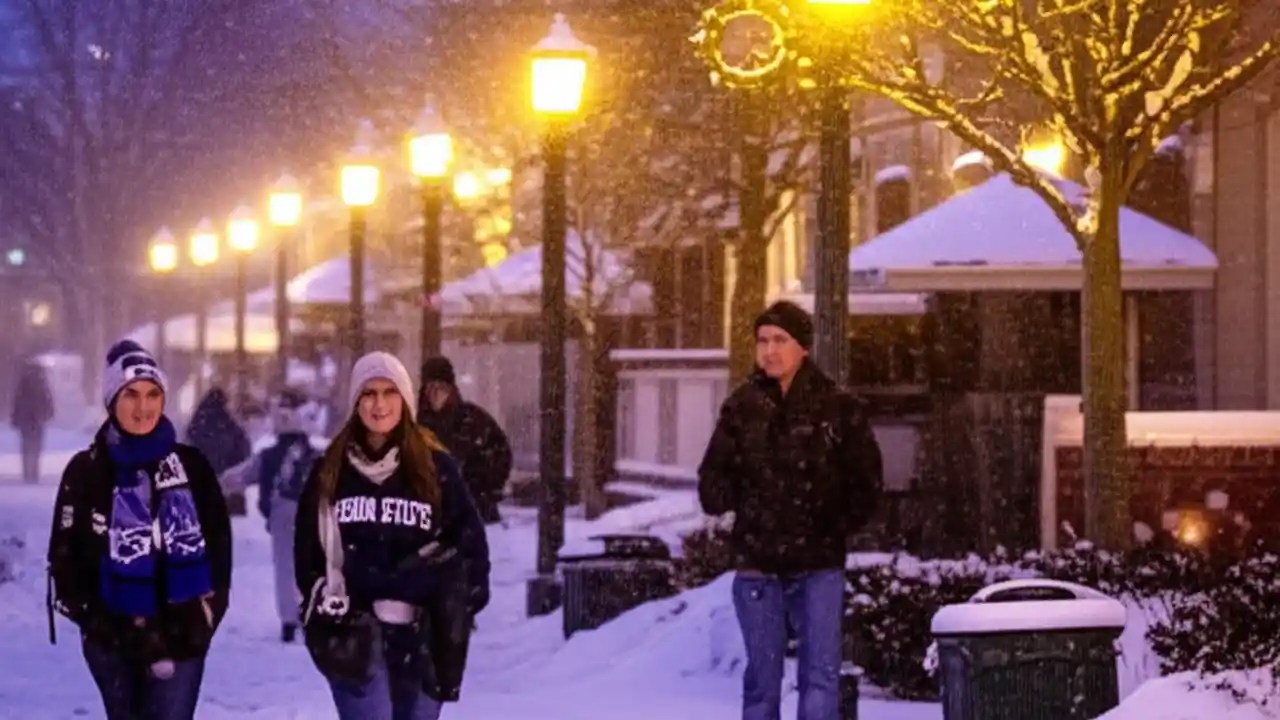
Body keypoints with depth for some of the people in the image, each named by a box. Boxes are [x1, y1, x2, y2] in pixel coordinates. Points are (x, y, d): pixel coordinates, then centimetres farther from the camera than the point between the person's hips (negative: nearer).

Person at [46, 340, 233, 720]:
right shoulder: (86, 471, -2)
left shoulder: (190, 466, 2)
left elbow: (218, 544, 5)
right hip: (113, 639, 0)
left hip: (181, 635, 0)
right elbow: (64, 555, -1)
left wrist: (206, 614, -3)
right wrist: (92, 618, -8)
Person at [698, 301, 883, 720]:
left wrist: (840, 526, 1)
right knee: (761, 678, 8)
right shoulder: (741, 407, 4)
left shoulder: (836, 406, -1)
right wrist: (721, 495, -5)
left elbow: (866, 481, 6)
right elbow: (712, 477, 11)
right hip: (757, 563, 2)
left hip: (819, 564, -2)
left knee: (821, 674, -9)